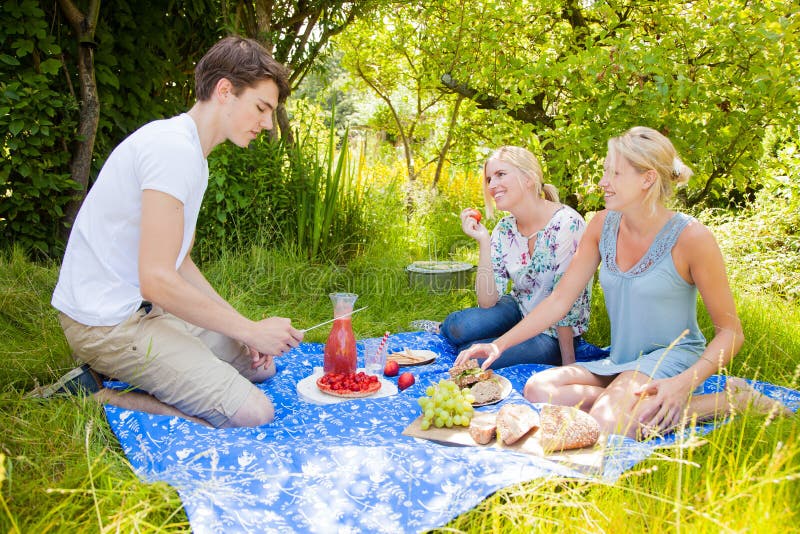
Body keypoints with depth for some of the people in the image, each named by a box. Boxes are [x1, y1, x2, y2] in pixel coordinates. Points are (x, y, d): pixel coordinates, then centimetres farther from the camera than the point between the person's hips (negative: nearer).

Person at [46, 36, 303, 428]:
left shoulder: (188, 152, 13)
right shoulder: (174, 148, -20)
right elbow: (157, 279, -25)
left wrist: (244, 328, 6)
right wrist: (250, 330, -15)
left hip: (143, 308, 10)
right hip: (107, 322, -10)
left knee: (262, 364, 12)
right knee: (253, 414, -18)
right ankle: (96, 400, -8)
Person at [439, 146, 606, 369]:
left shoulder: (567, 224, -23)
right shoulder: (504, 229, -4)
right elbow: (487, 301, -10)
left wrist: (568, 364, -16)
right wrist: (483, 242, -18)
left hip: (555, 334, -4)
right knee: (460, 326, -25)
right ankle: (441, 330, 11)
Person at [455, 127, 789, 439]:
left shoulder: (690, 238, -15)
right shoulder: (603, 225, 0)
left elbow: (730, 331, -9)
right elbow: (560, 300, 2)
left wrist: (683, 384, -26)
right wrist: (499, 345, -7)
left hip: (673, 358, -5)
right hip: (619, 364, 5)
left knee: (609, 424, -32)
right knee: (538, 389, -17)